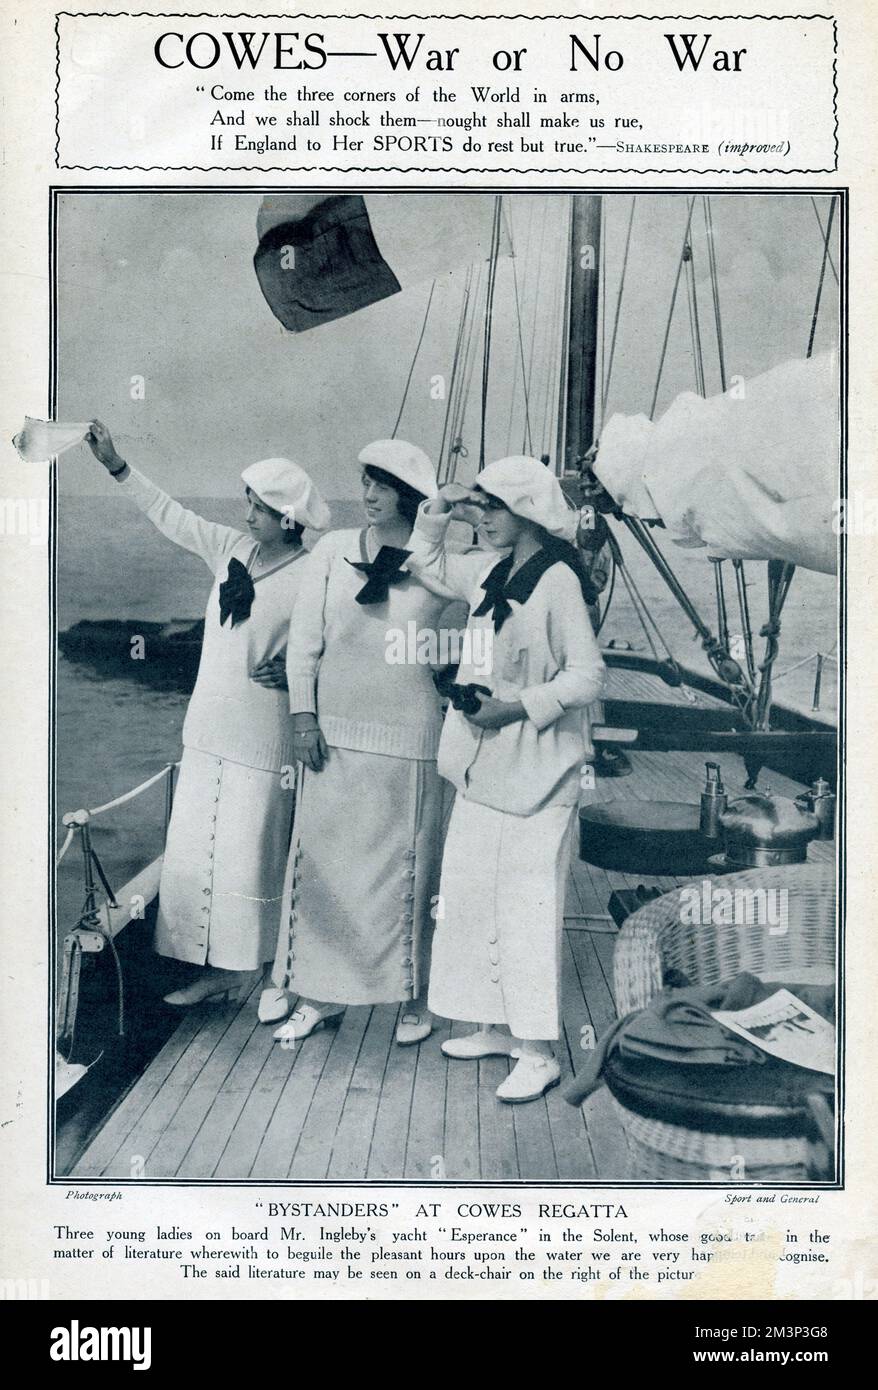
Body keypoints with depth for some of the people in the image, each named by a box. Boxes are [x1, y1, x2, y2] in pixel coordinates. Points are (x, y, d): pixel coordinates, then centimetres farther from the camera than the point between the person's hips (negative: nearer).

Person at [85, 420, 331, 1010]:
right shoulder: (231, 548, 7)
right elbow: (168, 513, 13)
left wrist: (292, 670, -22)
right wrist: (116, 465, 11)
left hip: (265, 734, -6)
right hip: (210, 725, 7)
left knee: (251, 847, 1)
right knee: (196, 845, 9)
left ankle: (245, 965, 17)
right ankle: (216, 966, 20)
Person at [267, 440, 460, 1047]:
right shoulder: (333, 551, 5)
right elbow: (305, 638, 4)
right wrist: (304, 716, -1)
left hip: (407, 735, -2)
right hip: (335, 730, 3)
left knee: (405, 865, 4)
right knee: (323, 858, 7)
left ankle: (414, 996, 20)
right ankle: (321, 994, 21)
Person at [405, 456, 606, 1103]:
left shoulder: (557, 580, -14)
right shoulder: (490, 573, 10)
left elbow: (588, 675, -15)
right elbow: (430, 568, 27)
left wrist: (518, 706, -21)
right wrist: (438, 511, 13)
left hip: (535, 767, -9)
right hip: (484, 764, 9)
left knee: (527, 906, -4)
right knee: (473, 896, 12)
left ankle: (538, 1051, 6)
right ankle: (497, 1026, 25)